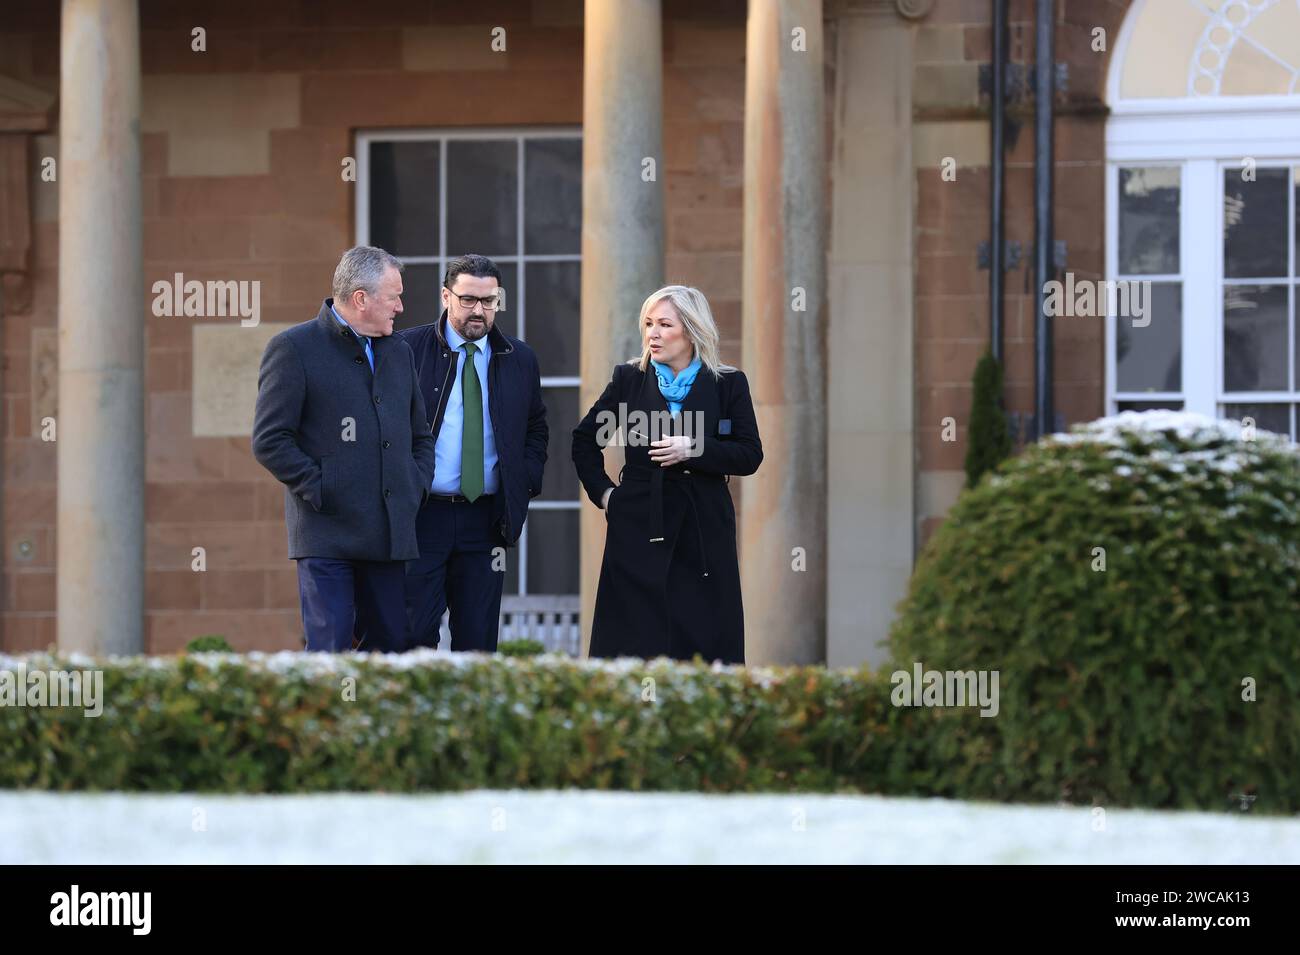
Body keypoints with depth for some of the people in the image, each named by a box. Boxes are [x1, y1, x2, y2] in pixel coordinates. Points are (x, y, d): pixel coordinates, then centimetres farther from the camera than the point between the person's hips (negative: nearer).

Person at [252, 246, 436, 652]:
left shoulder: (399, 352, 18)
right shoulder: (293, 348, -4)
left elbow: (421, 435, 27)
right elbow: (269, 440, -8)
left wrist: (416, 488, 10)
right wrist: (320, 492, -13)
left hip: (390, 534, 7)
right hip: (327, 534, -7)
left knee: (392, 642, 6)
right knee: (328, 650, -9)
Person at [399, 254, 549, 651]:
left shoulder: (519, 360, 9)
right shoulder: (406, 350, -3)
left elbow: (536, 429, 21)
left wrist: (526, 482, 5)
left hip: (485, 519, 4)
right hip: (420, 515, -3)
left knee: (478, 640, 6)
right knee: (414, 634, -6)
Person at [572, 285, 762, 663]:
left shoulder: (728, 384, 4)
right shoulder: (629, 379, 7)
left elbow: (750, 455, -2)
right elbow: (584, 440, 16)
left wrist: (693, 450, -14)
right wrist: (602, 491, 6)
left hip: (704, 531, 0)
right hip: (639, 529, 0)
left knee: (703, 644, -2)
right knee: (634, 641, -2)